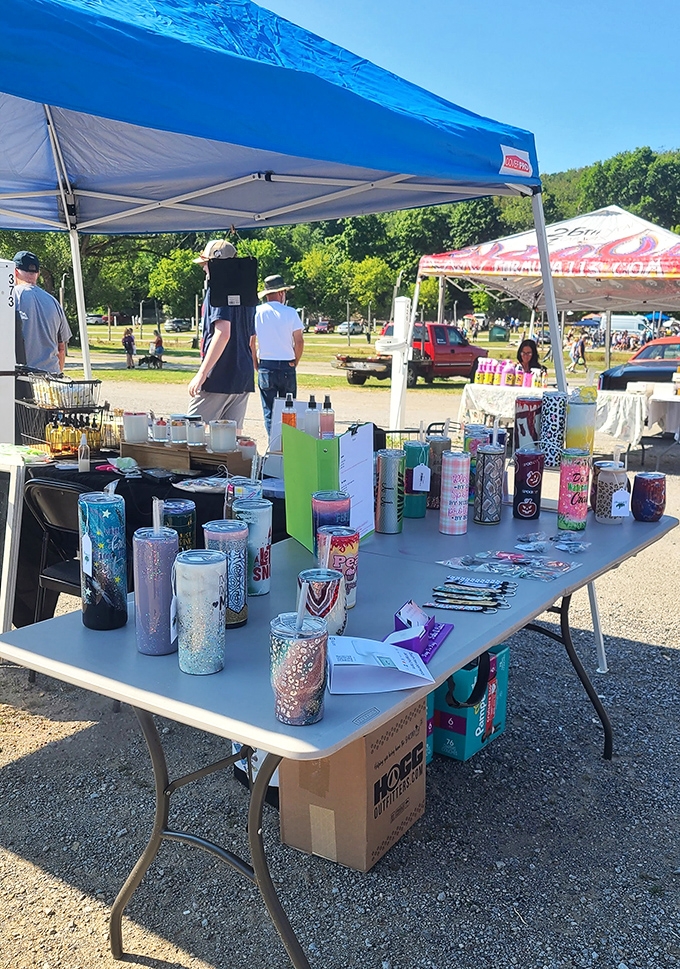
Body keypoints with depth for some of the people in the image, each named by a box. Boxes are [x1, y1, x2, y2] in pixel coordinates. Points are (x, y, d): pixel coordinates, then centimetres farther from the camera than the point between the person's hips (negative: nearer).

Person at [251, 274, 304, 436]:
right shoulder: (290, 313, -4)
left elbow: (250, 342, 0)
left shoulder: (257, 312, 0)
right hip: (287, 367, -1)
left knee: (269, 411, 6)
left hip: (266, 367, 1)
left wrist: (255, 364, 9)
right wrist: (295, 362, 8)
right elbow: (299, 342, -5)